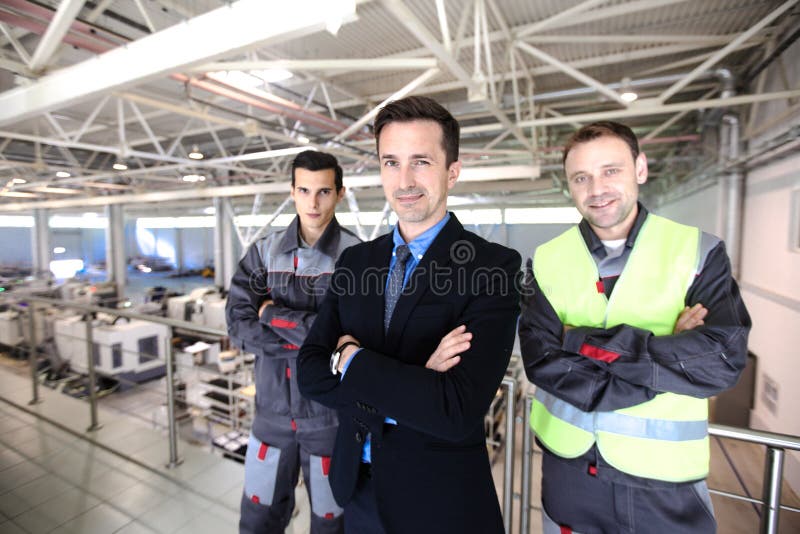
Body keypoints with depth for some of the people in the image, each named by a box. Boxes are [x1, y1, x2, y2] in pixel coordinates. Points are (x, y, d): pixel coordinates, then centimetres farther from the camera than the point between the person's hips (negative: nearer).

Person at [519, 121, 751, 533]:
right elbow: (541, 363, -16)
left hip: (665, 478, 0)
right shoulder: (545, 261, -7)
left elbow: (723, 360, -18)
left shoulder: (699, 252, -7)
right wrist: (666, 351, -18)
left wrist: (587, 342, -21)